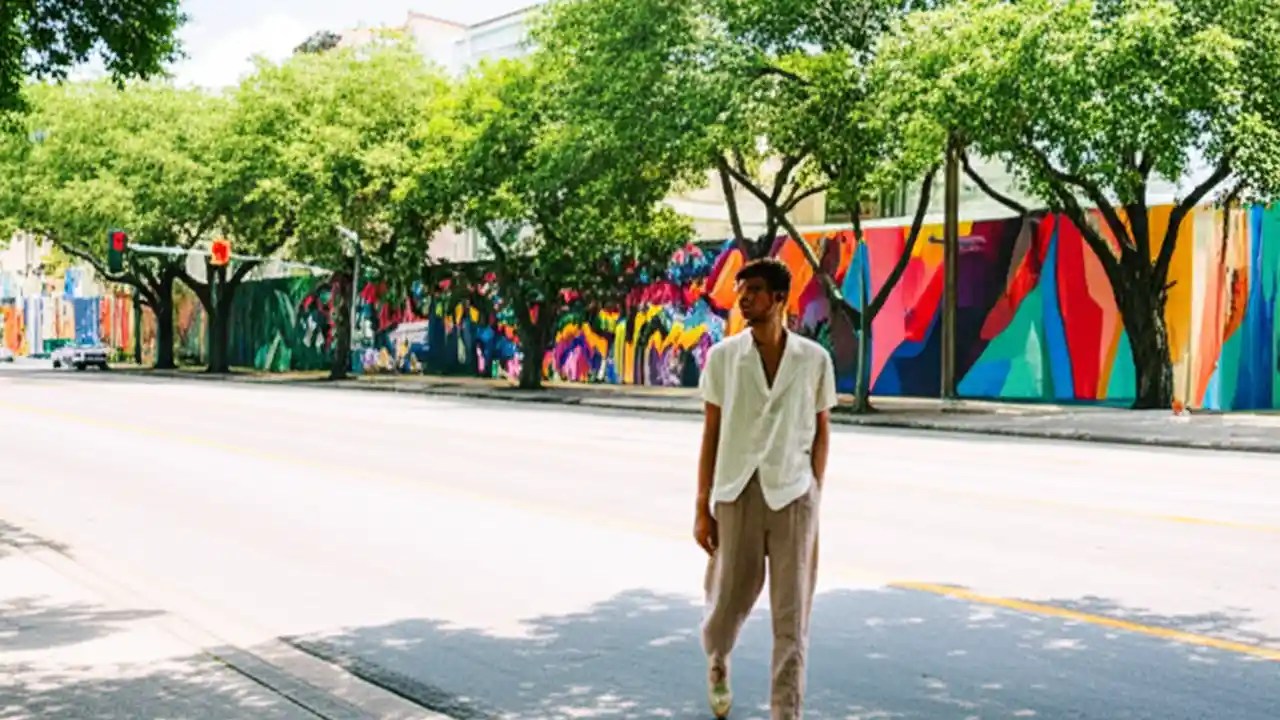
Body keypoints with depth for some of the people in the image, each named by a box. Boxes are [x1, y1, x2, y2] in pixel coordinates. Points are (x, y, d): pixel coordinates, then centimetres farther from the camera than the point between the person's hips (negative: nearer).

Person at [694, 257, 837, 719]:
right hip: (736, 495, 1)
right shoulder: (722, 357, -2)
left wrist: (814, 501, 3)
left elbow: (821, 433, 7)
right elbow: (711, 434, 1)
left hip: (792, 496, 0)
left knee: (792, 618, 0)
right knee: (728, 600, 13)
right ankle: (717, 664, 46)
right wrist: (702, 509, -1)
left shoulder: (814, 360, -1)